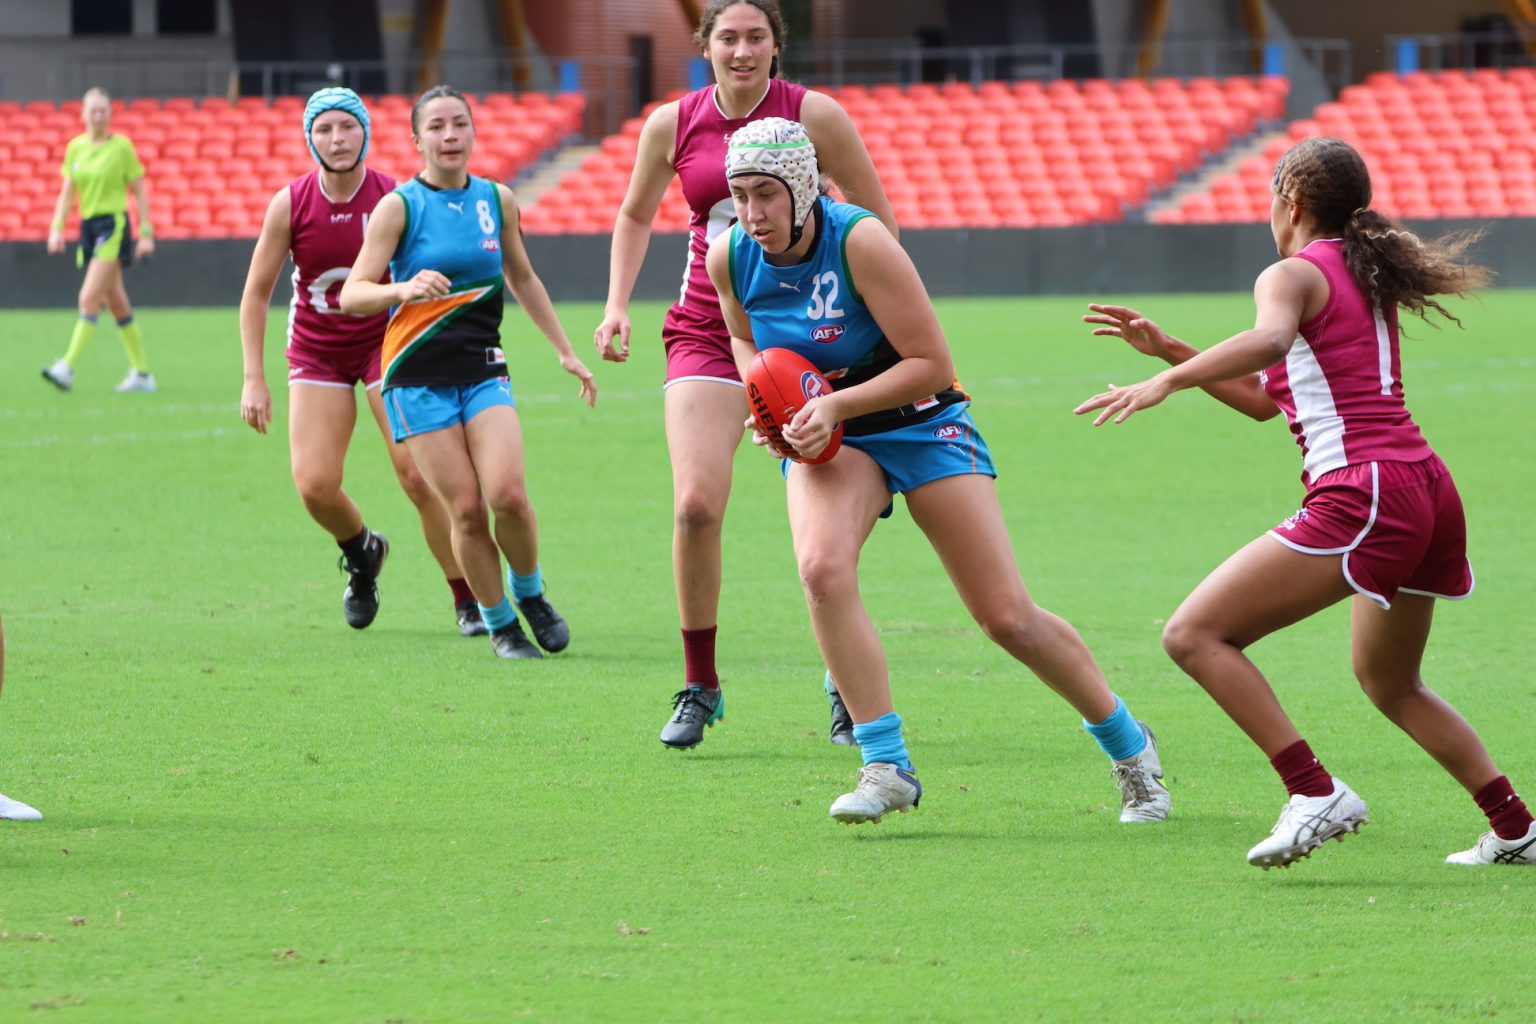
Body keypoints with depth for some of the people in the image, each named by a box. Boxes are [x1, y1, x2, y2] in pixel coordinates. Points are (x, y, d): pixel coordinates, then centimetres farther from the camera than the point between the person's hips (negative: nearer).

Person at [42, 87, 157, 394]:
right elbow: (67, 192, 12)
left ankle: (68, 368, -20)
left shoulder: (122, 146, -5)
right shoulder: (75, 147, 8)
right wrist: (57, 228, 0)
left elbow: (139, 191, -2)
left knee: (89, 298, -16)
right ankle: (142, 374, 17)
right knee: (116, 303, 10)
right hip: (88, 227, 6)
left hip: (113, 225, -6)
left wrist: (146, 233, -5)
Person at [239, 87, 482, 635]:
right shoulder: (290, 205, -10)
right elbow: (256, 292, -2)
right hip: (317, 353, 2)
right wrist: (254, 379, -7)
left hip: (386, 340, -2)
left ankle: (469, 601, -2)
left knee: (418, 473, -14)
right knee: (315, 486, -10)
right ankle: (362, 554, 25)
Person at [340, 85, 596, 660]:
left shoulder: (497, 199, 8)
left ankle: (530, 593, 10)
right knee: (466, 509, -9)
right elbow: (352, 295, -10)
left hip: (483, 369, 3)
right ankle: (499, 624, 9)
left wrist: (564, 351, 26)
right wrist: (405, 289, -29)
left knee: (508, 495, -16)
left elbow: (522, 278, 24)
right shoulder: (399, 207, -5)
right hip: (418, 376, -3)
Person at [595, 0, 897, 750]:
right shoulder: (672, 125, 1)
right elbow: (635, 215, 19)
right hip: (707, 331, 1)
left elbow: (877, 221, 1)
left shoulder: (813, 116, -7)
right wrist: (617, 305, 9)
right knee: (694, 504, -15)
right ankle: (699, 686, 0)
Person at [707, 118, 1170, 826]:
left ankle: (1128, 746, 19)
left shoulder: (860, 241, -26)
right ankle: (885, 767, -21)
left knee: (1006, 615, -4)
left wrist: (836, 404, -31)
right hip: (827, 440, 3)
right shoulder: (729, 257, -10)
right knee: (822, 568, -29)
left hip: (920, 422, -3)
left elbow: (932, 363, -22)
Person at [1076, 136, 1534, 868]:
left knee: (1194, 634, -10)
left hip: (1359, 495, -9)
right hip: (1429, 490, 9)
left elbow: (1269, 341, -28)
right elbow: (1266, 398, 30)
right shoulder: (1367, 279, 24)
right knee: (1389, 683, 29)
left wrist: (1164, 382, -30)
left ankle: (1315, 794, -19)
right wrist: (1170, 350, 26)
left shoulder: (1294, 275, -1)